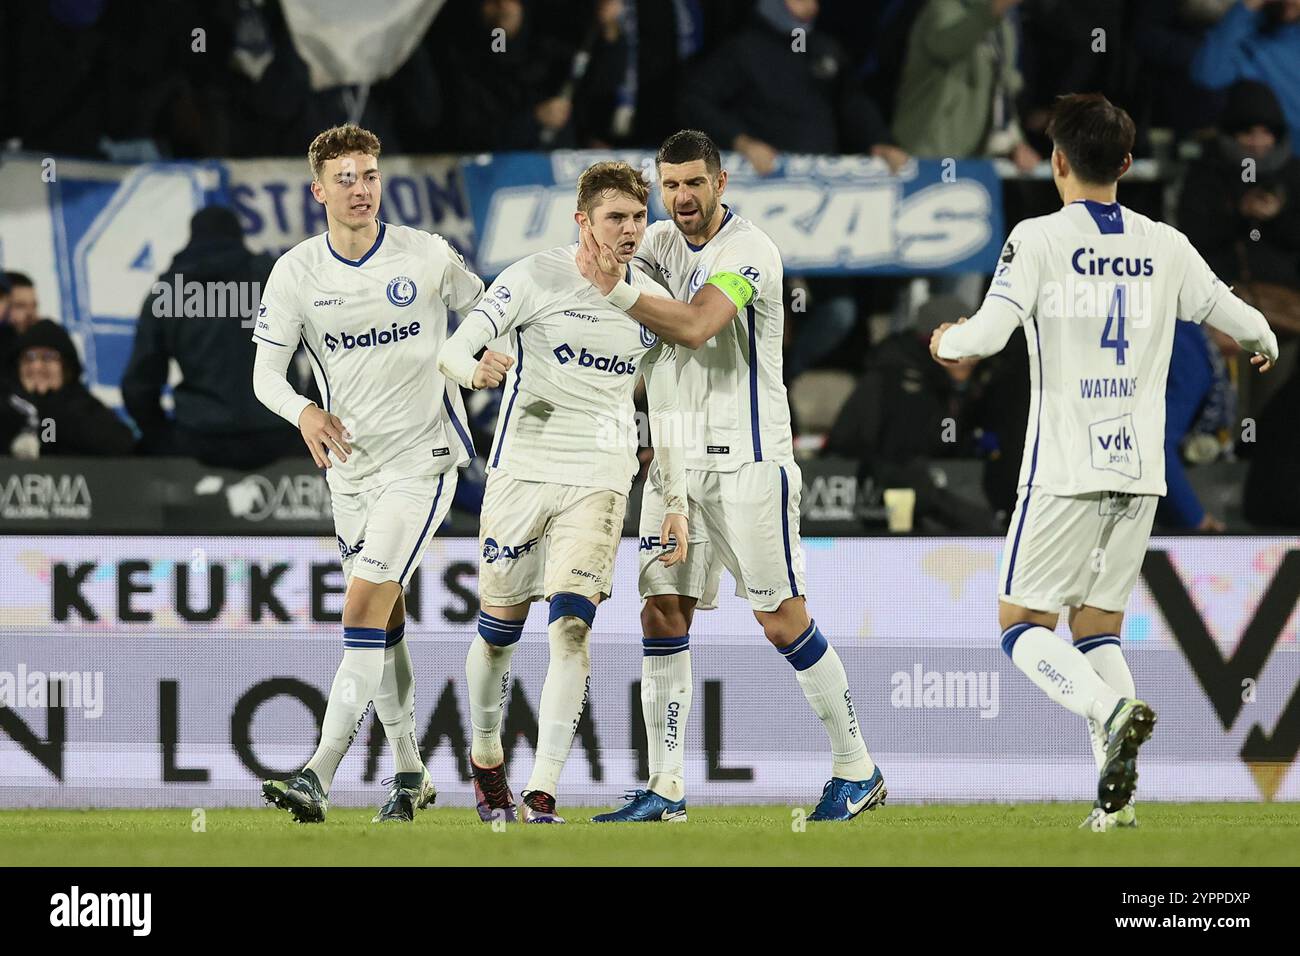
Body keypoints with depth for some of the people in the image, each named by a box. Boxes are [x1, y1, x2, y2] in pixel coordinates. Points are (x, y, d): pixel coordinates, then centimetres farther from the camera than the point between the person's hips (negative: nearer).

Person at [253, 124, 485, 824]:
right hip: (350, 463, 4)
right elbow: (265, 373, -5)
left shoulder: (428, 257, -8)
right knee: (384, 622, 12)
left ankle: (317, 778, -20)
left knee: (364, 612, -14)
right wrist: (304, 412, -25)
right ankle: (410, 772, 25)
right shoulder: (296, 273, -3)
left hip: (421, 458, -4)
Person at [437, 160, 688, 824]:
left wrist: (676, 504, 10)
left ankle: (542, 794, -16)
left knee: (571, 626, -14)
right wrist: (475, 369, -33)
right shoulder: (536, 278, -4)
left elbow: (666, 413, 15)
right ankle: (485, 758, 32)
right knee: (499, 628, 6)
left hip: (599, 481, 1)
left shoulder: (653, 303, 8)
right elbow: (453, 350, -9)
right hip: (522, 467, -1)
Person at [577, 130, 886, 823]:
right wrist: (596, 251, -4)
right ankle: (666, 786, 2)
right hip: (678, 459, 7)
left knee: (782, 619, -5)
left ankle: (856, 771, 7)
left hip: (748, 459, -7)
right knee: (662, 612, -1)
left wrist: (616, 291, -26)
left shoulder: (749, 251, -13)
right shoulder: (661, 241, 9)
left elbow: (695, 325, -26)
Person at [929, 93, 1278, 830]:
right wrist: (1267, 343, 38)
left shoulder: (1039, 240, -8)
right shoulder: (1165, 247, 6)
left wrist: (948, 342, 7)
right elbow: (1238, 319, 14)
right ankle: (1117, 792, 0)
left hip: (1065, 472, -5)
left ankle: (1113, 711, -24)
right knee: (1100, 626, 13)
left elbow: (988, 333, -16)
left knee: (1023, 625, 3)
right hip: (1141, 469, 5)